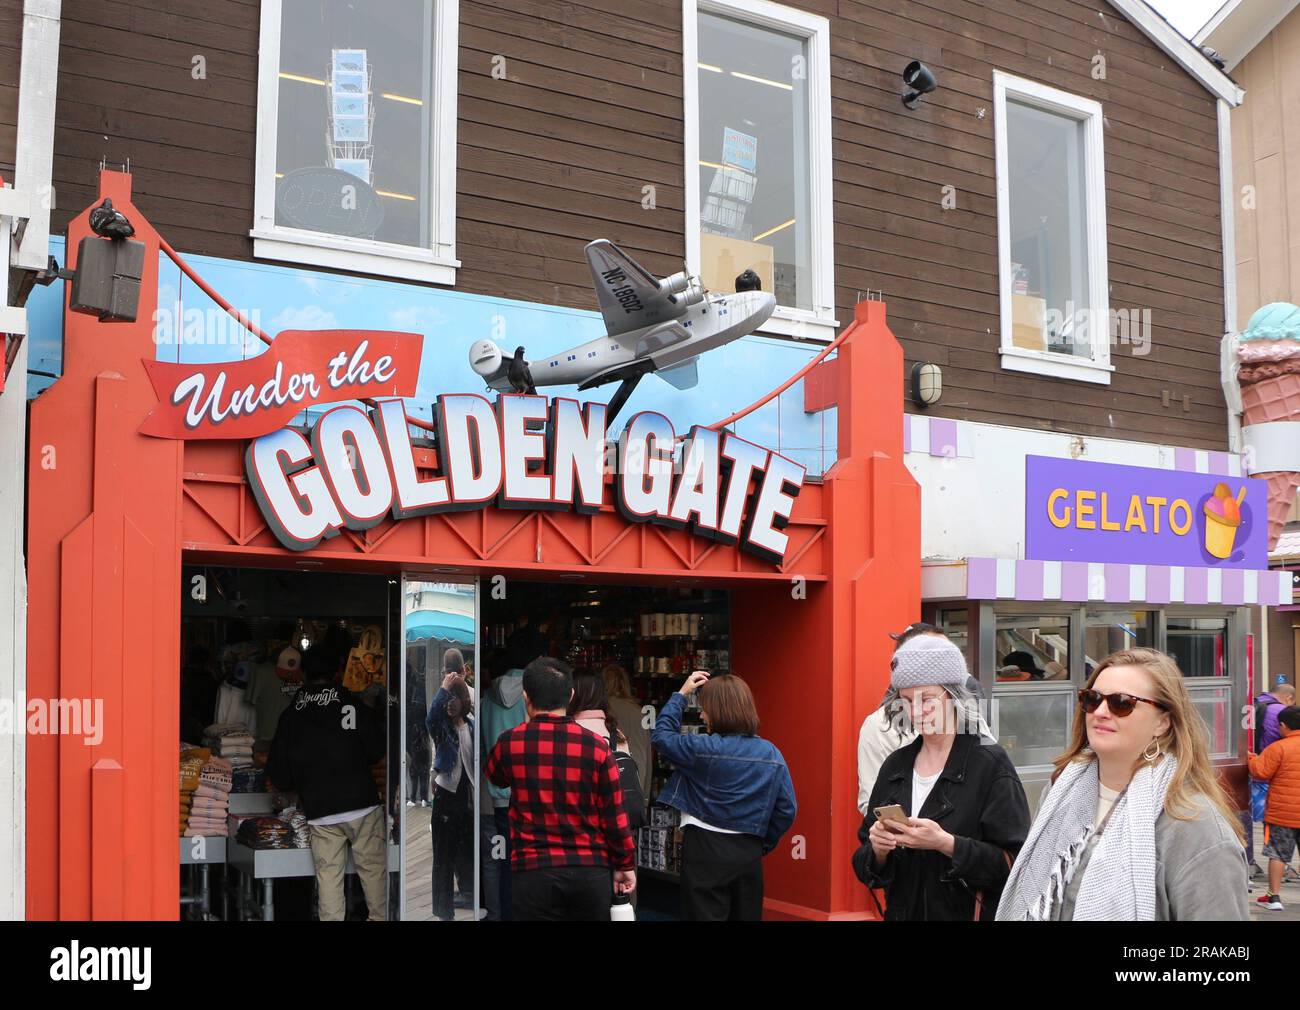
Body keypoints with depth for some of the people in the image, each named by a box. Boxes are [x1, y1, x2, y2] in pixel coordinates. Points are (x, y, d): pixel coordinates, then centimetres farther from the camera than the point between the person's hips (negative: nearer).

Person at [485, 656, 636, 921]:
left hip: (533, 872, -1)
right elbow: (615, 815, -2)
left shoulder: (510, 742, -4)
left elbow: (496, 777, 20)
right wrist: (625, 865, 12)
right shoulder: (596, 745, -5)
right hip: (590, 872, 1)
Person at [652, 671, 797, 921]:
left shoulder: (703, 749, -14)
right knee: (746, 916, 14)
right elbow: (786, 810, 2)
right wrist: (765, 842, 14)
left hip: (706, 851, -5)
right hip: (749, 854, 5)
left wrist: (681, 694, 9)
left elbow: (660, 736, 2)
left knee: (706, 916, 3)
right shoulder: (771, 753, 0)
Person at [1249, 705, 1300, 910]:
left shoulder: (1277, 748, -14)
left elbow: (1260, 772, -14)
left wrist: (1252, 757, 3)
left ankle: (1274, 897, 4)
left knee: (1277, 854, 4)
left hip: (1282, 813, -4)